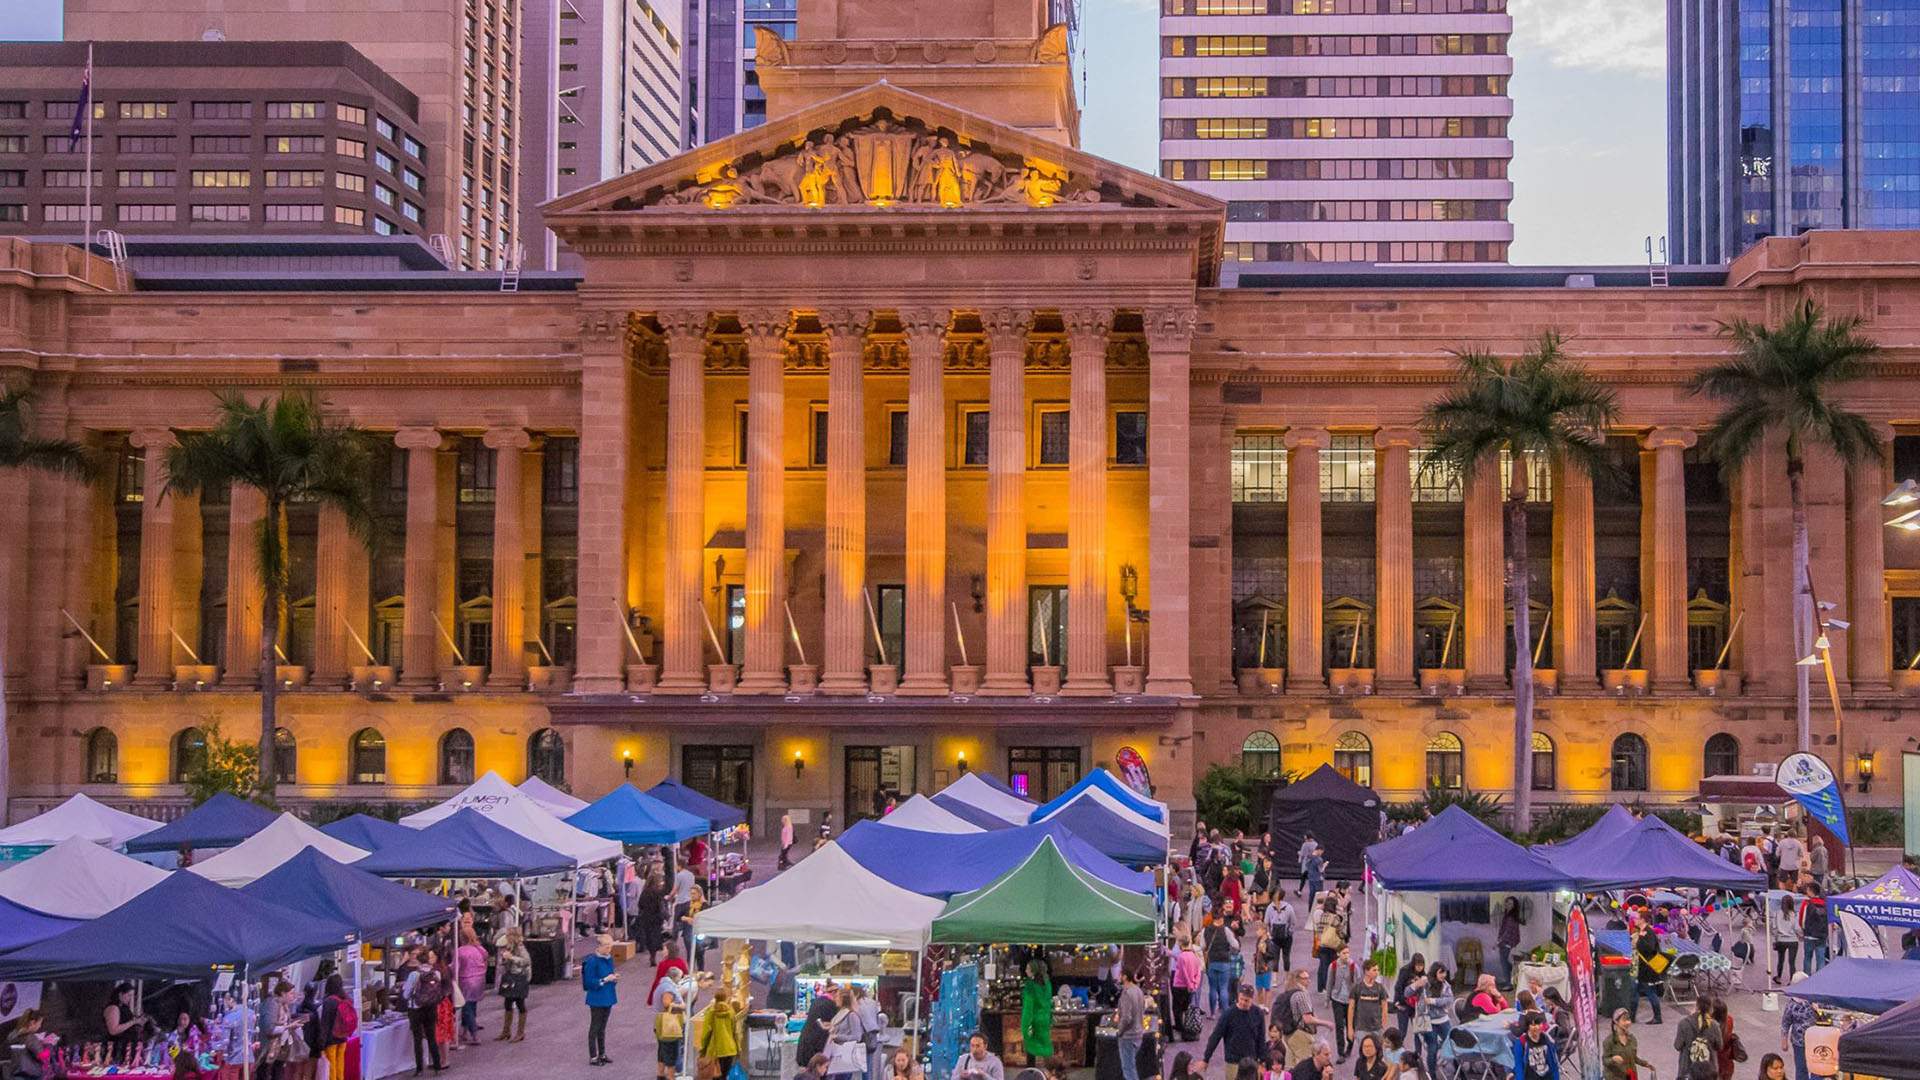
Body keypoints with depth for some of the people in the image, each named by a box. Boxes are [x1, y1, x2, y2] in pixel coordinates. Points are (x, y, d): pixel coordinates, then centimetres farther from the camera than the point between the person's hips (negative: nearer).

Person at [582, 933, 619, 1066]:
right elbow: (589, 982, -18)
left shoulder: (609, 959, 6)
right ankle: (593, 1057, 10)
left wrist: (614, 978, -3)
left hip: (607, 998, 7)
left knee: (602, 1028, 17)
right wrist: (605, 979, -22)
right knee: (594, 1028, 2)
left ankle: (602, 1054, 27)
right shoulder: (592, 961, -17)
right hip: (596, 999, -7)